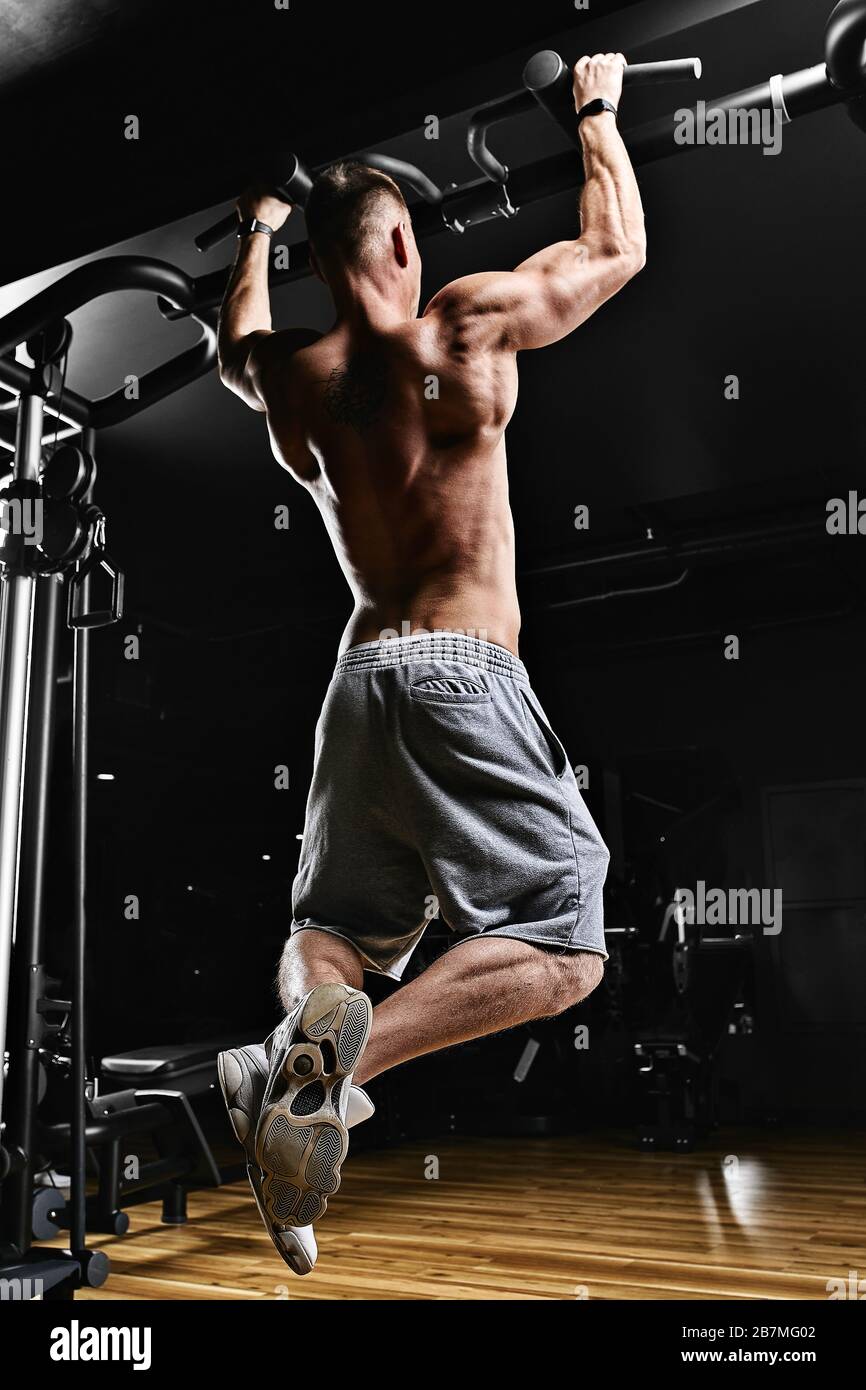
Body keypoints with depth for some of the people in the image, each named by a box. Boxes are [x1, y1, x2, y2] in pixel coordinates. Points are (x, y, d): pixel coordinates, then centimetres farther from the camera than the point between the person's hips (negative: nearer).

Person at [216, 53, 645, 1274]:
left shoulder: (291, 375, 10)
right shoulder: (470, 324, -2)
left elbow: (235, 347, 36)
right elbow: (619, 250, 13)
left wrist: (254, 236, 52)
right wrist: (598, 109, 28)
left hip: (360, 675, 6)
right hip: (463, 673, -5)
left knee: (334, 921, 18)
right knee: (562, 947, -3)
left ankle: (308, 1019, -16)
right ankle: (333, 1070, -23)